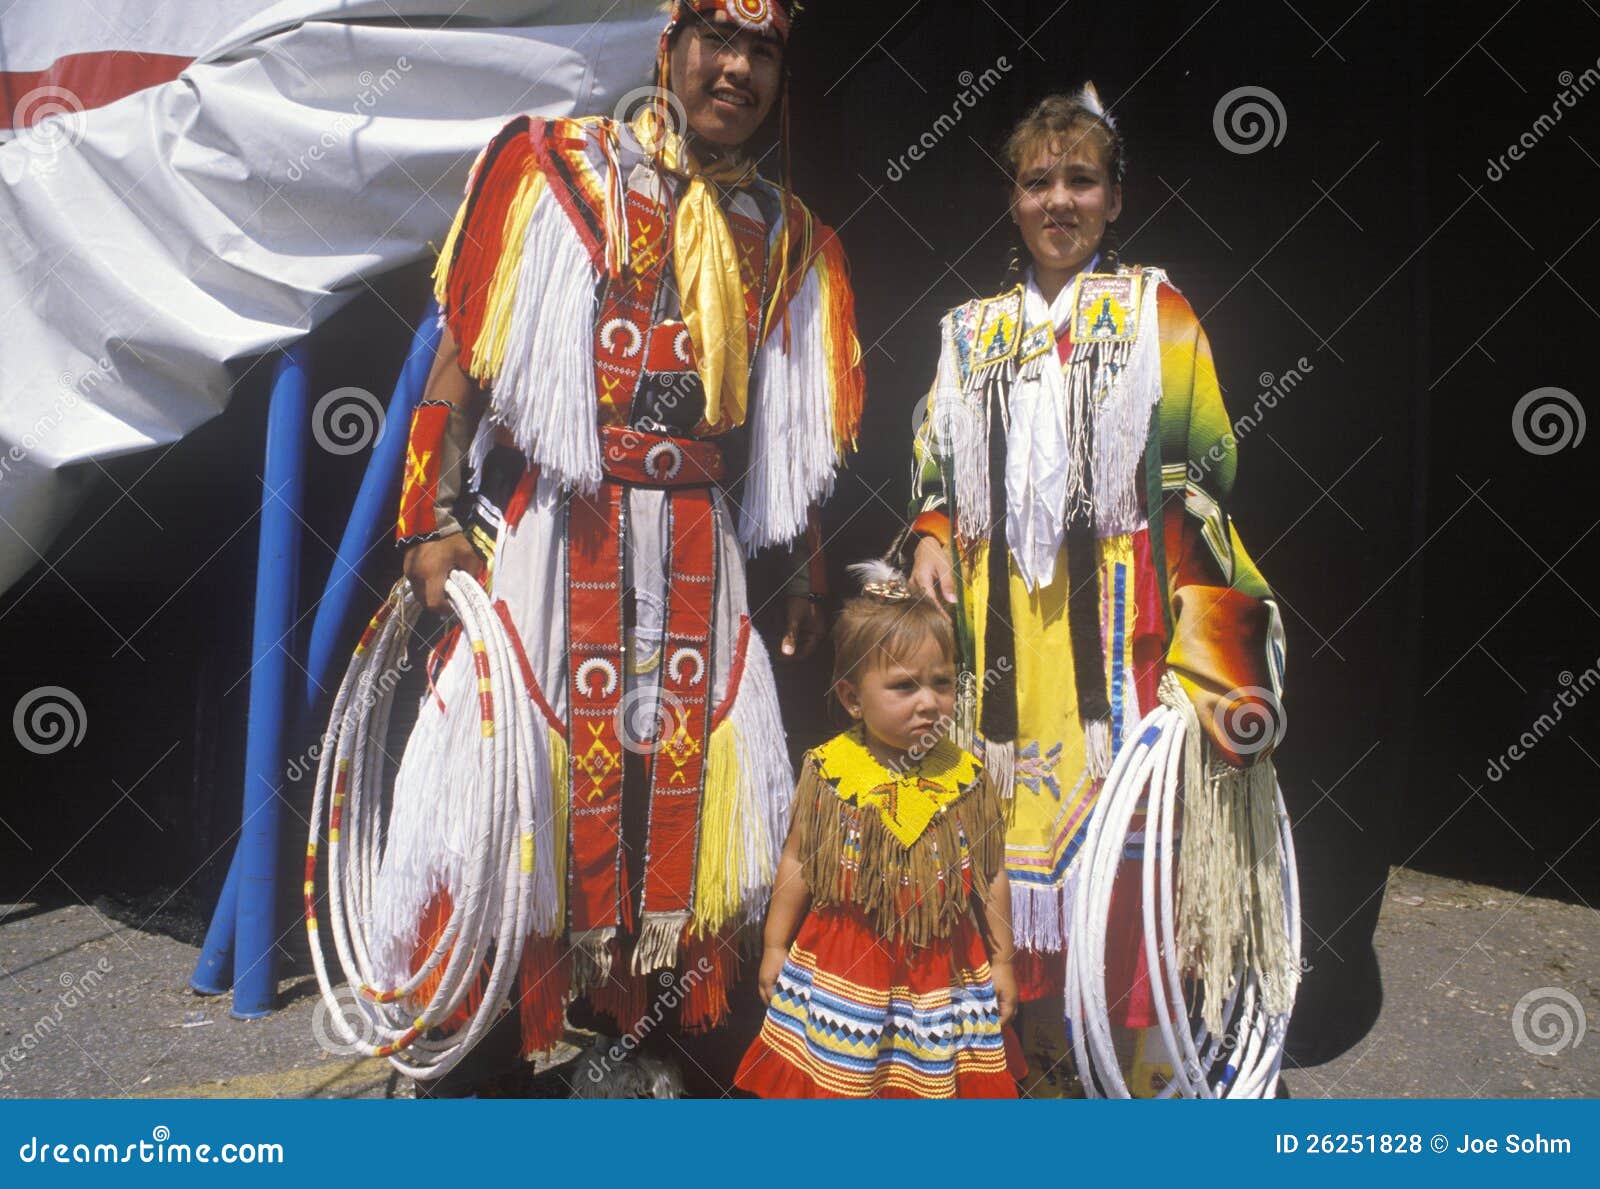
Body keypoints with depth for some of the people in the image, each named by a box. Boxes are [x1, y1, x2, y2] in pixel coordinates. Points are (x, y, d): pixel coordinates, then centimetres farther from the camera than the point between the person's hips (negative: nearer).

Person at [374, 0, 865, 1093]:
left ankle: (662, 1015, 24)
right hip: (550, 528, -3)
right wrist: (436, 521, -9)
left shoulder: (782, 234, 14)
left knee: (686, 774, 5)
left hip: (696, 546, 3)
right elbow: (464, 354, -1)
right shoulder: (554, 169, 4)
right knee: (529, 764, -2)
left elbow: (791, 437, 15)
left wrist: (807, 577, 14)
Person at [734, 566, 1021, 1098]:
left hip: (942, 967, 1)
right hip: (842, 966, 0)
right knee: (833, 1083, 9)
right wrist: (774, 946, 7)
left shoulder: (967, 778, -7)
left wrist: (1001, 961, 8)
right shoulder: (828, 770, -10)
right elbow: (797, 863, 1)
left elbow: (992, 875, 4)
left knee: (932, 1081, 10)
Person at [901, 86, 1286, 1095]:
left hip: (1113, 601, -3)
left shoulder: (1153, 307, 10)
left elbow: (1194, 464, 2)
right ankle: (1036, 1055, 20)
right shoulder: (975, 328, 19)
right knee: (1012, 804, 4)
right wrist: (932, 539, 0)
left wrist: (1204, 623, -8)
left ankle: (1134, 1054, 8)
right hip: (1002, 613, 3)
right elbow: (937, 464, 21)